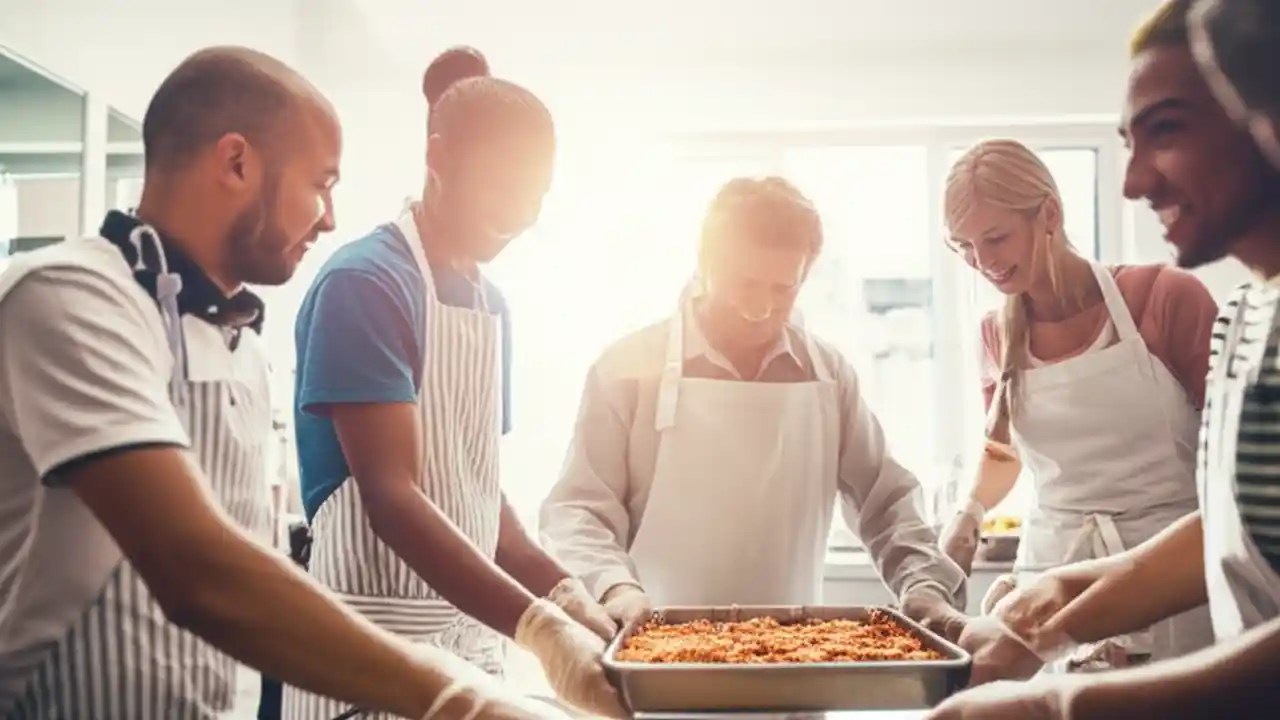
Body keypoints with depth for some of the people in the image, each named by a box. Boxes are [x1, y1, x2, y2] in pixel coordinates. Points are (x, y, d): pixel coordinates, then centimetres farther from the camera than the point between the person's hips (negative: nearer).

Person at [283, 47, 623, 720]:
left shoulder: (491, 303, 9)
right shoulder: (364, 283, -14)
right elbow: (390, 497, -22)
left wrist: (566, 596, -2)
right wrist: (536, 625, -30)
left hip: (474, 632, 7)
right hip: (373, 638, -7)